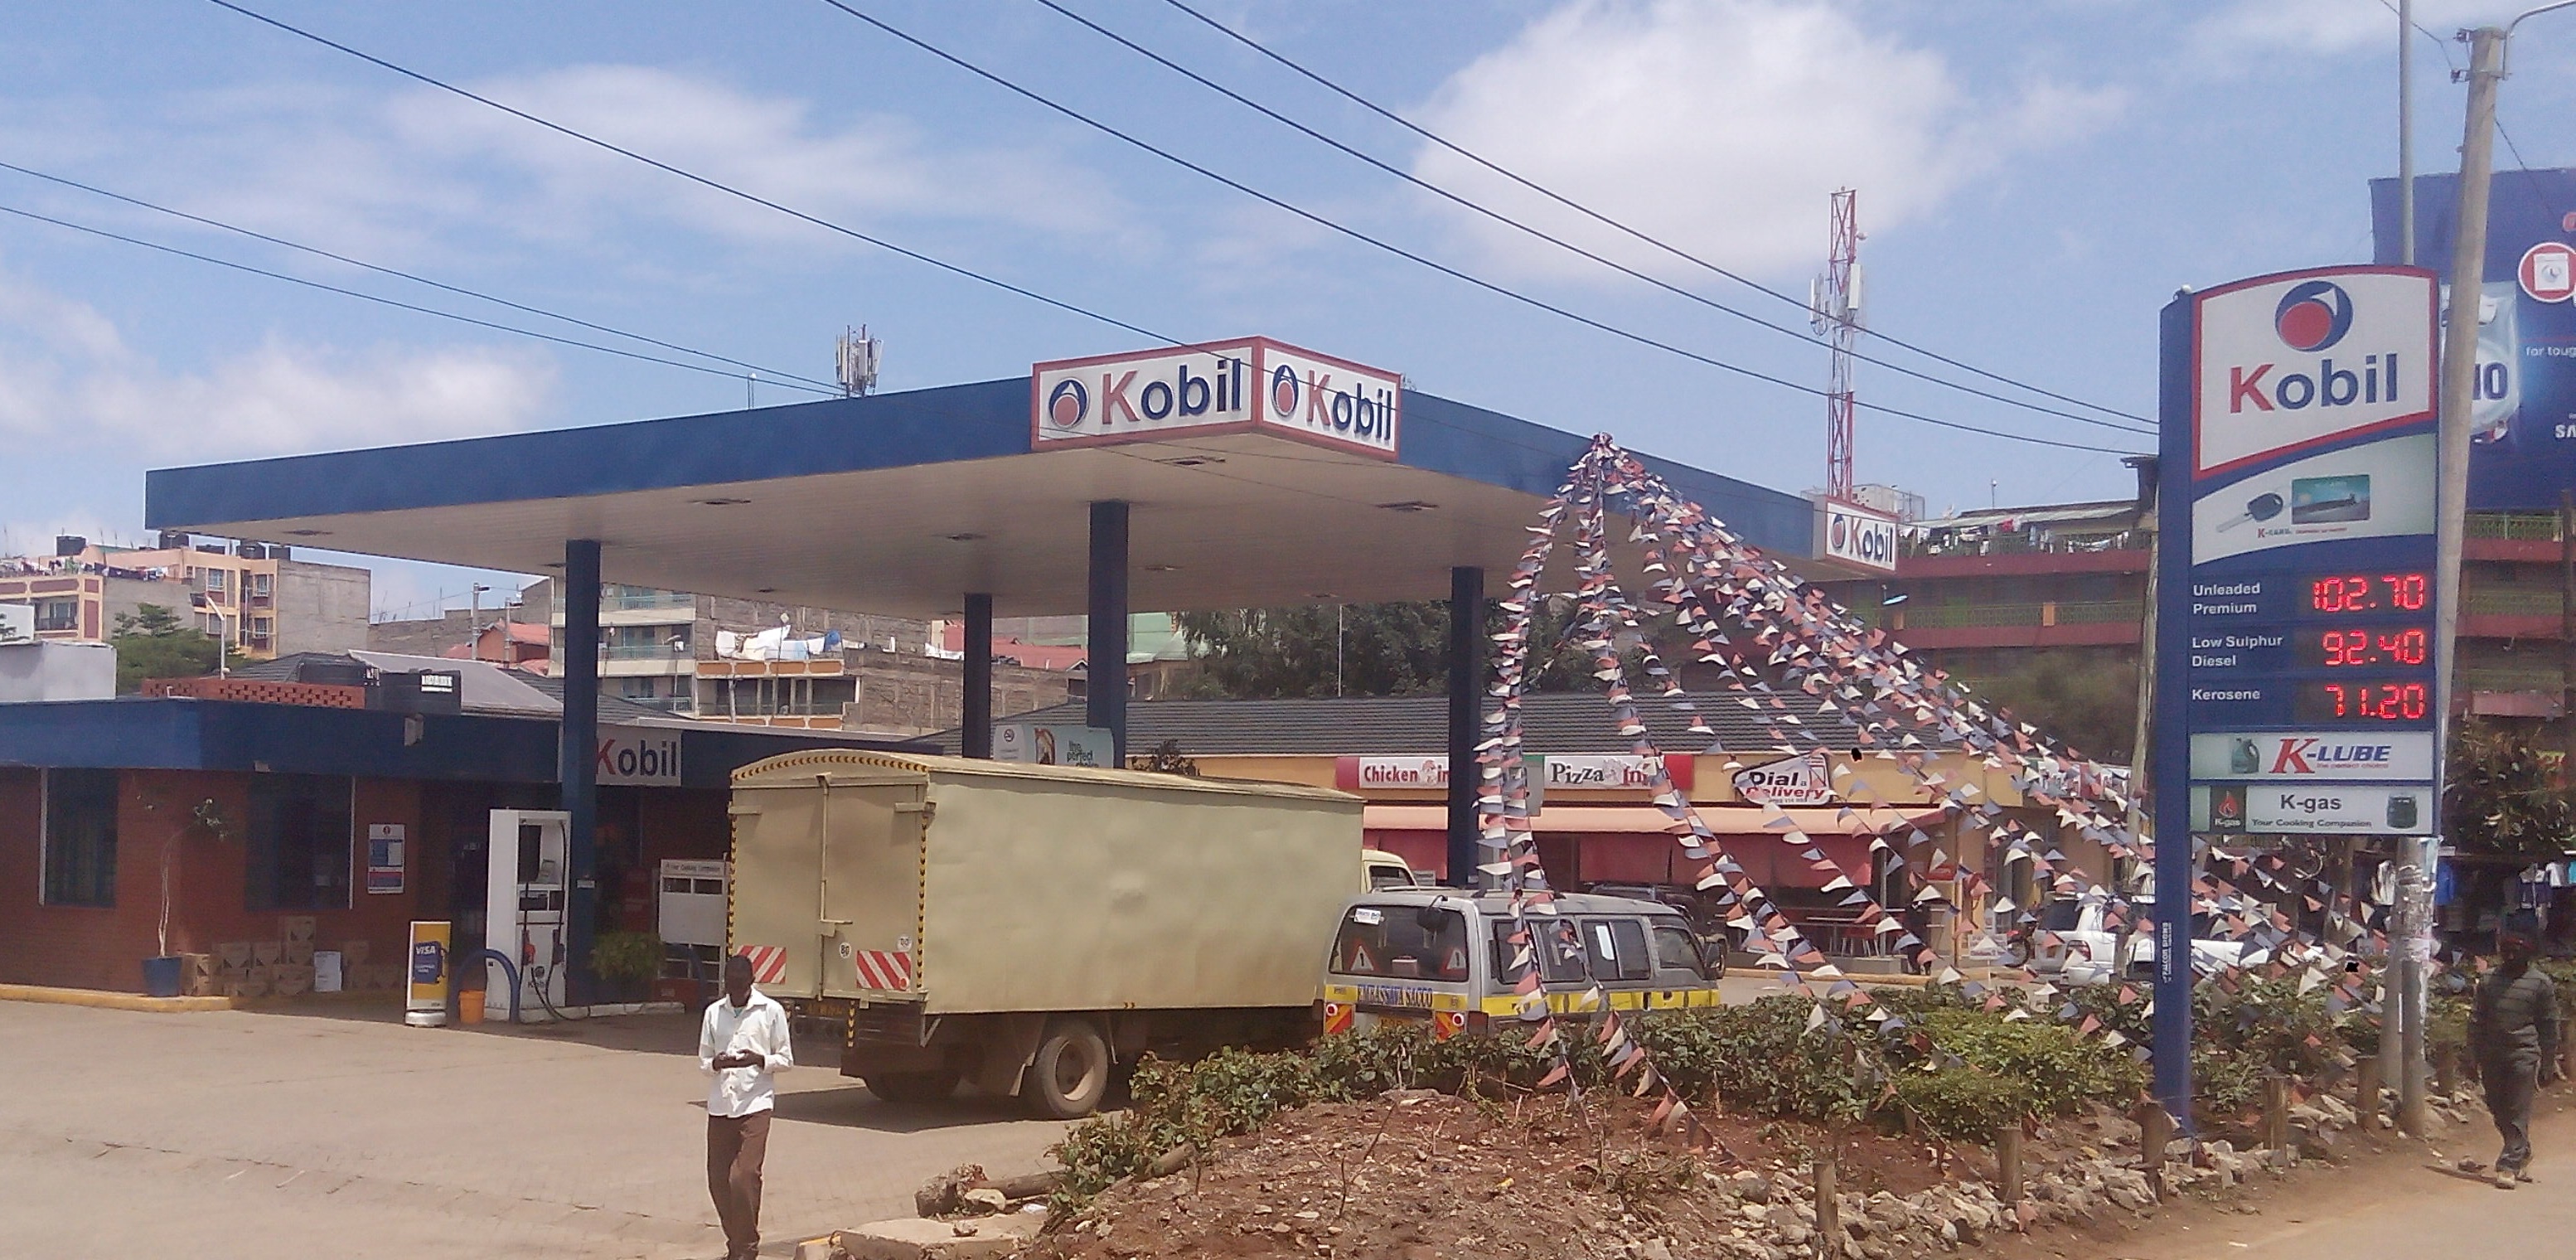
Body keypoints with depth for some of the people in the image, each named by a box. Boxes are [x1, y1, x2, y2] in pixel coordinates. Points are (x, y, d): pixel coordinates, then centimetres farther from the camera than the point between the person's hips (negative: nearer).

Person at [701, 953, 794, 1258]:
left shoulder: (771, 1011, 0)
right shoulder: (714, 1012, 9)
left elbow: (786, 1059, 3)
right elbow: (703, 1059, 13)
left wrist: (759, 1060, -16)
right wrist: (716, 1063, -10)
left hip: (755, 1104, -4)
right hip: (720, 1105, 4)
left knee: (744, 1176, -14)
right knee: (718, 1179, 4)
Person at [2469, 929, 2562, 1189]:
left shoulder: (2540, 982, 1)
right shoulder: (2489, 980, 9)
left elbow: (2549, 1026, 5)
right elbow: (2476, 1020, 12)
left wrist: (2548, 1064, 3)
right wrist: (2476, 1057, 6)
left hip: (2524, 1055, -4)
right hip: (2492, 1055, 4)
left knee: (2518, 1113, -7)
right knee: (2498, 1109, 10)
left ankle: (2509, 1166, -7)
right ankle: (2522, 1155, 29)